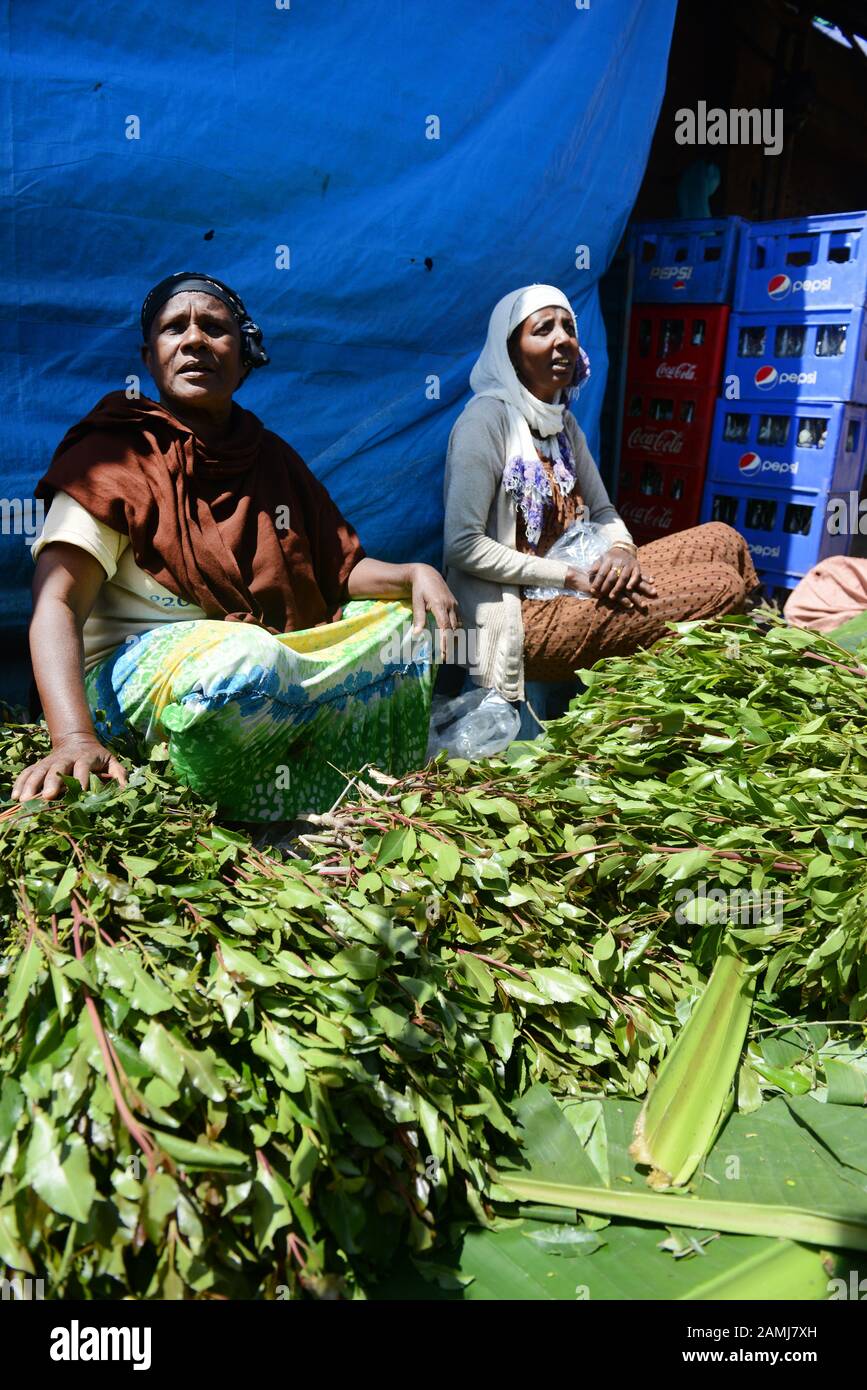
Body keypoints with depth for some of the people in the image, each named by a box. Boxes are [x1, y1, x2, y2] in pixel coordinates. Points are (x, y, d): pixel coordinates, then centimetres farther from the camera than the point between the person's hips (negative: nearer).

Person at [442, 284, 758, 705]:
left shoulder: (562, 421, 13)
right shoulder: (488, 418, -13)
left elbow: (602, 511, 17)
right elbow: (462, 546, -20)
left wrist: (622, 549, -8)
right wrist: (571, 576, -19)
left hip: (572, 587, 9)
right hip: (522, 616, -9)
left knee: (723, 540, 4)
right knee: (721, 586, -16)